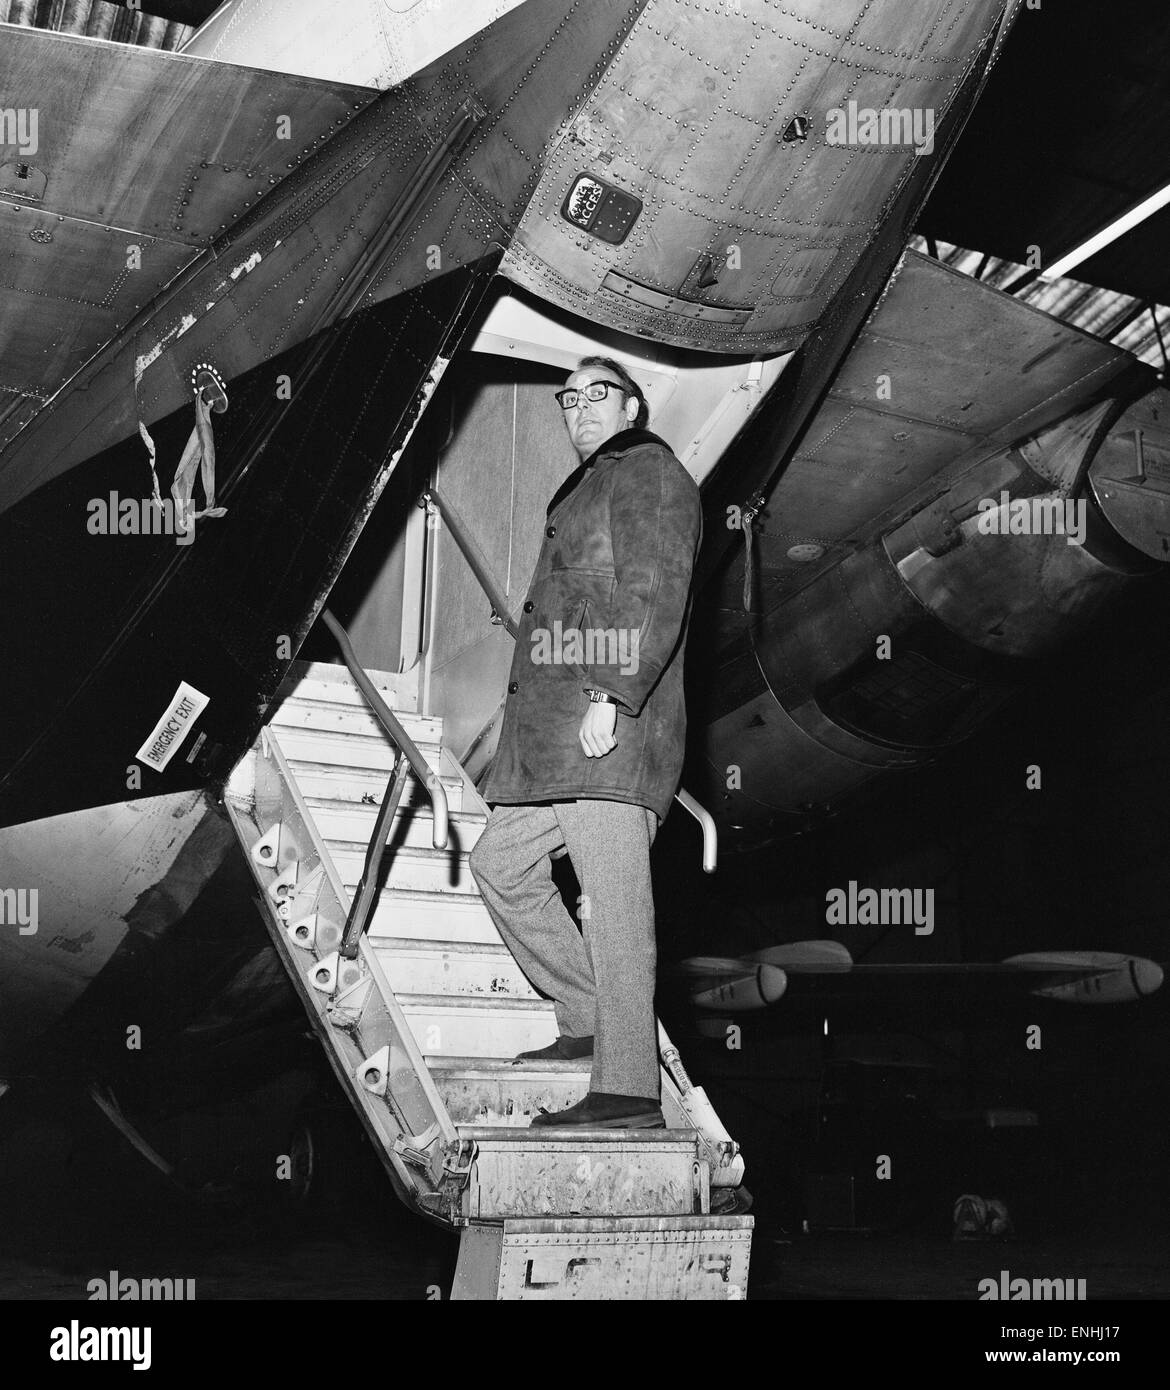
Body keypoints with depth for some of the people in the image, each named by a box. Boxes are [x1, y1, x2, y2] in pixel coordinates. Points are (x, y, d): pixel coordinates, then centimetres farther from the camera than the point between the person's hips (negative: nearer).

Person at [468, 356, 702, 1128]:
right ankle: (589, 1019, 19)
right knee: (502, 860, 13)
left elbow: (655, 599, -14)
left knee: (612, 897, -12)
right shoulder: (590, 485, 29)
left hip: (611, 722, -11)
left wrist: (611, 696, -23)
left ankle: (629, 1087, -11)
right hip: (555, 731, 11)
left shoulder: (652, 474, -1)